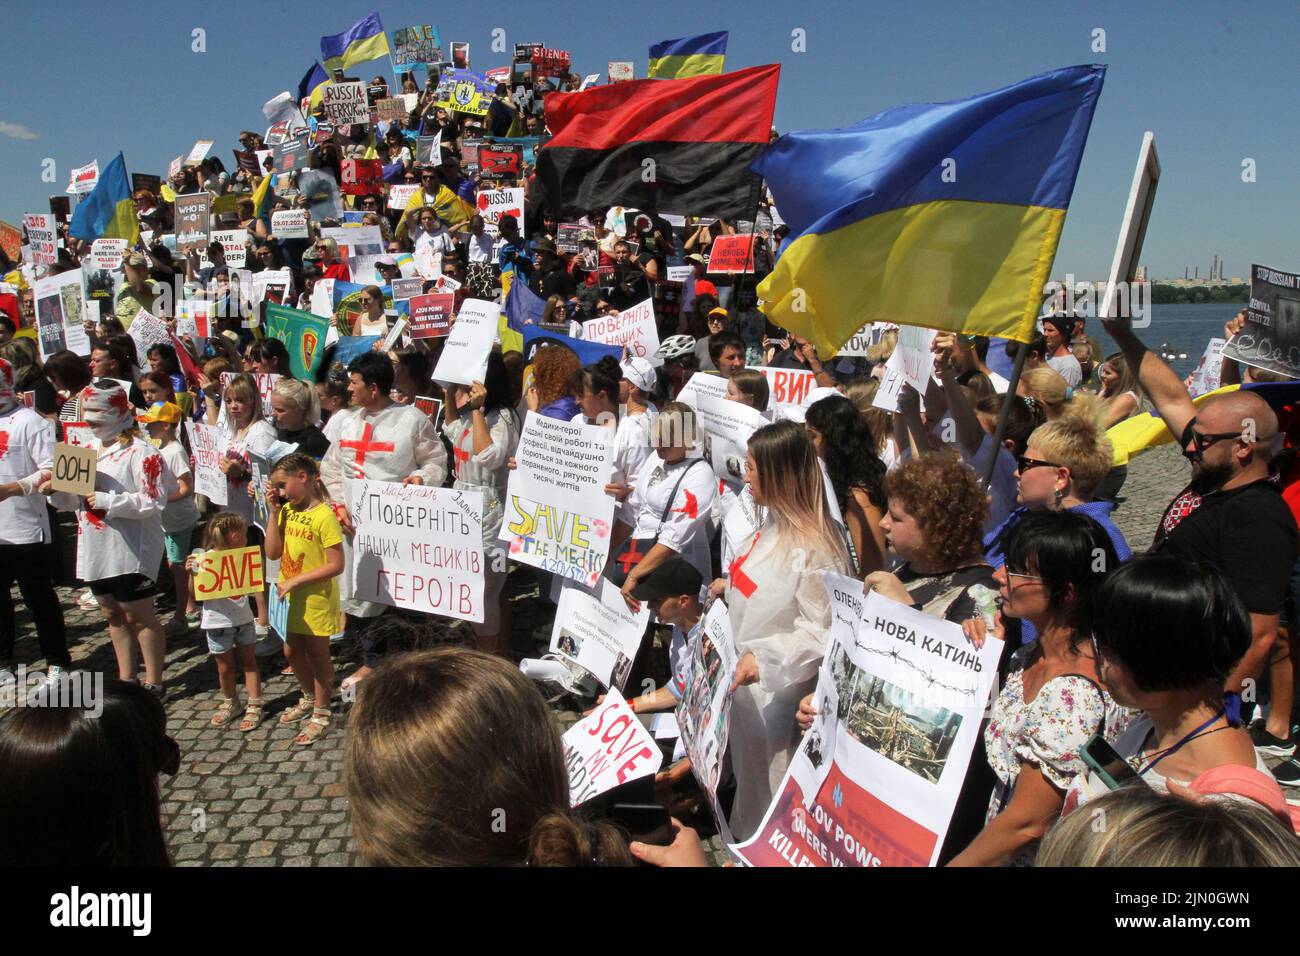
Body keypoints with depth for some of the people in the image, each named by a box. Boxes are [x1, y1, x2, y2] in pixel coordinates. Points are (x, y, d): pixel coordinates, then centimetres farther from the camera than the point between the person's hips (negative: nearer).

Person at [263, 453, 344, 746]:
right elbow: (273, 553, -2)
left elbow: (336, 565, -23)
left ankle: (321, 714, 23)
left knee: (317, 655, 7)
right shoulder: (287, 510, 1)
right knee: (292, 651, 20)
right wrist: (273, 512, -7)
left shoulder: (324, 515, -21)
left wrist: (295, 580, -22)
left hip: (315, 599, -7)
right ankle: (310, 699, 42)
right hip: (290, 596, 7)